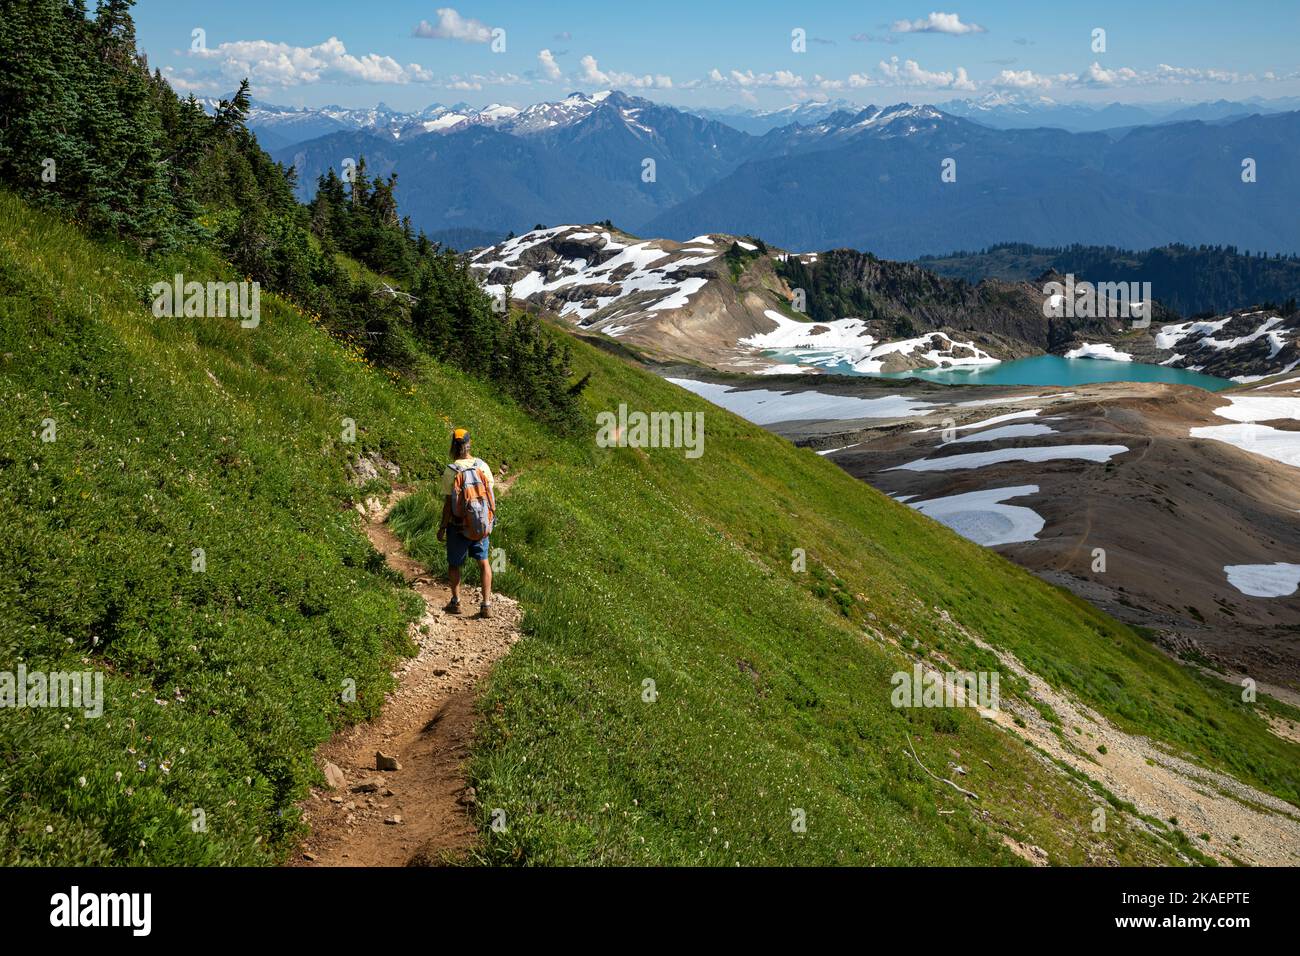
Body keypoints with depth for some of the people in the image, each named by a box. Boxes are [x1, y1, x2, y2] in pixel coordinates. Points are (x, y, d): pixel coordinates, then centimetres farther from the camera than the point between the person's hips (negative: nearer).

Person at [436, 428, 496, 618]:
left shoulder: (451, 471, -16)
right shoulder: (482, 465, -4)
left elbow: (448, 503, -15)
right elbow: (491, 495, 1)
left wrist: (442, 527, -4)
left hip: (458, 526, -3)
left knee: (454, 564, 15)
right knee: (483, 562, 12)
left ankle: (456, 601, 23)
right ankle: (486, 604, 7)